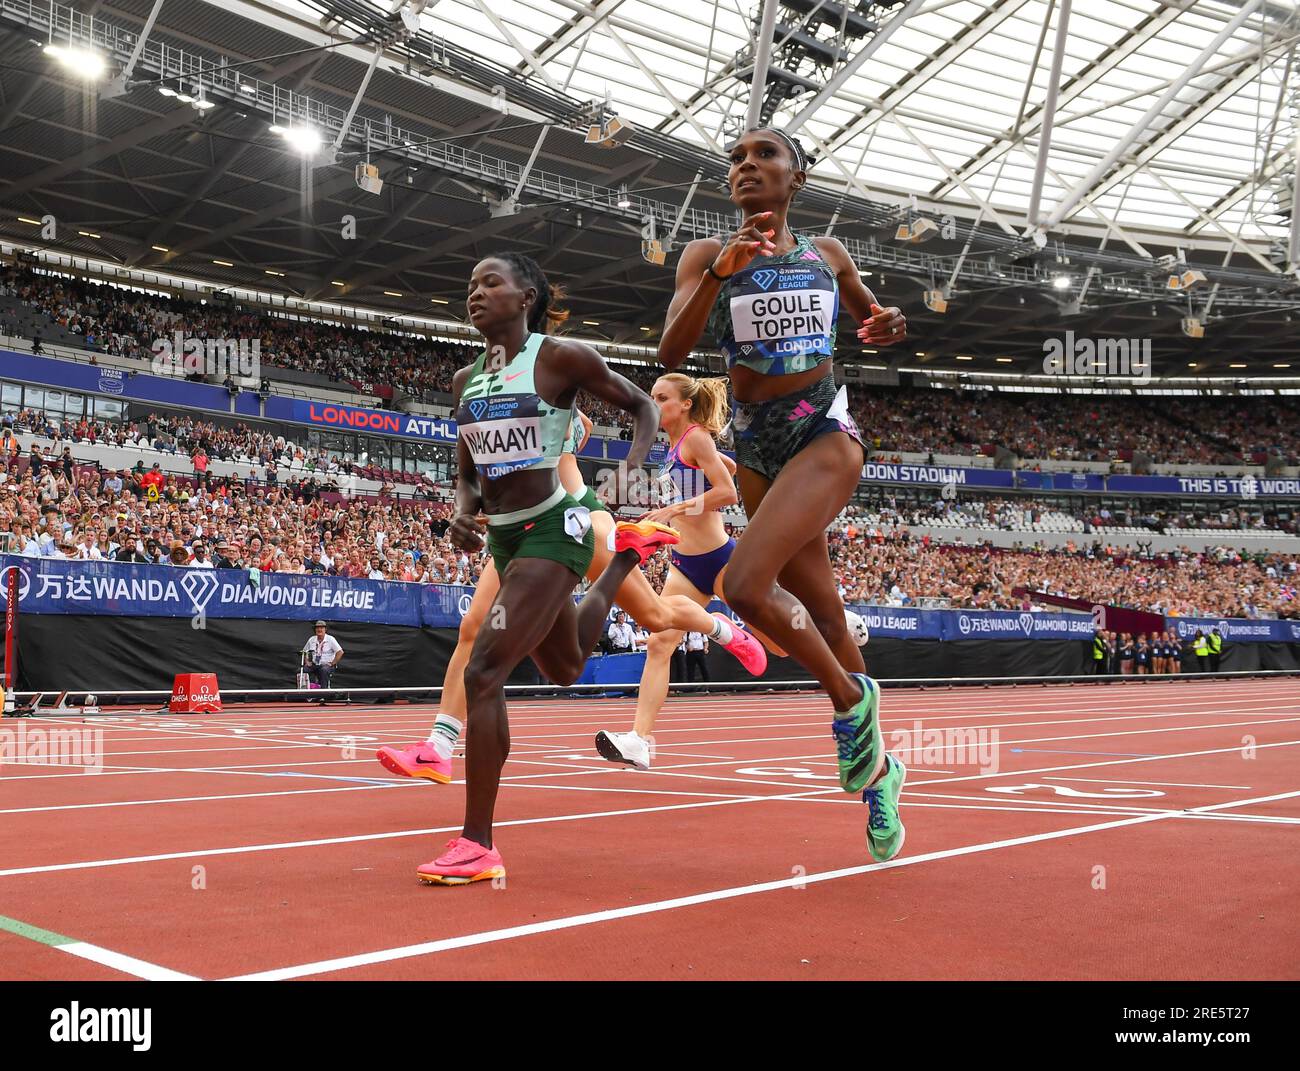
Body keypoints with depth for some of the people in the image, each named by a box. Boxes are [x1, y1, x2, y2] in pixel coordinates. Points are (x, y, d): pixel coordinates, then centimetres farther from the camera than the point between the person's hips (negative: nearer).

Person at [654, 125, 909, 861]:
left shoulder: (828, 254, 6)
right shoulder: (707, 255, 1)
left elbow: (871, 321, 24)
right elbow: (671, 353, -13)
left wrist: (888, 328, -1)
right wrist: (721, 271, -26)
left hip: (827, 435, -2)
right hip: (756, 446, 2)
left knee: (745, 585, -24)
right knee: (823, 612, 9)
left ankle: (852, 699, -1)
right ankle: (877, 764, 26)